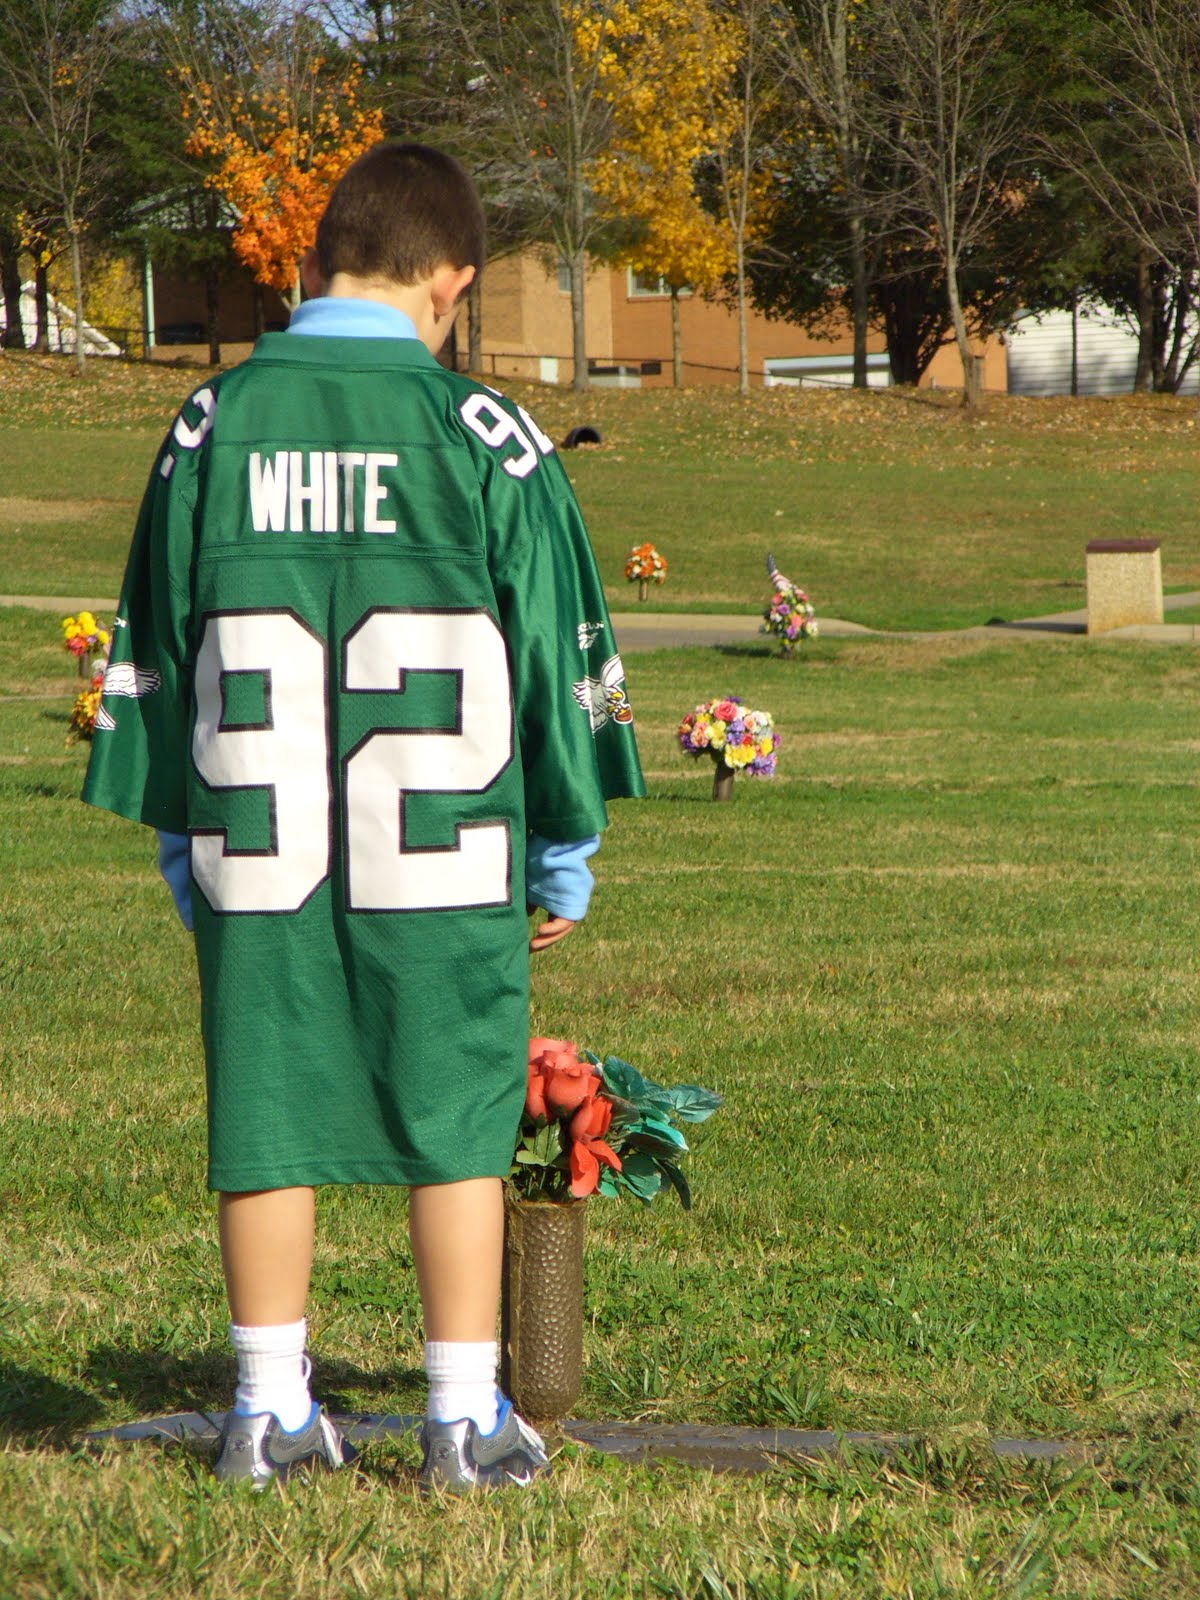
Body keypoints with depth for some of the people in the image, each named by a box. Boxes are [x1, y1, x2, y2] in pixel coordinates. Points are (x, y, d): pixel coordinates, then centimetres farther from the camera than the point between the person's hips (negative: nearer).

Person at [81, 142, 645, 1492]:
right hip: (442, 858, -2)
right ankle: (465, 1417, 9)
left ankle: (269, 1408, 15)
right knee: (457, 1124, 6)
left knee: (266, 1121, 10)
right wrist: (566, 857, 11)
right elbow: (560, 650, 0)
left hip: (255, 850, 3)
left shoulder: (211, 426, 3)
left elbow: (150, 651, 9)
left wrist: (181, 841, 18)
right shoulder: (481, 434, -5)